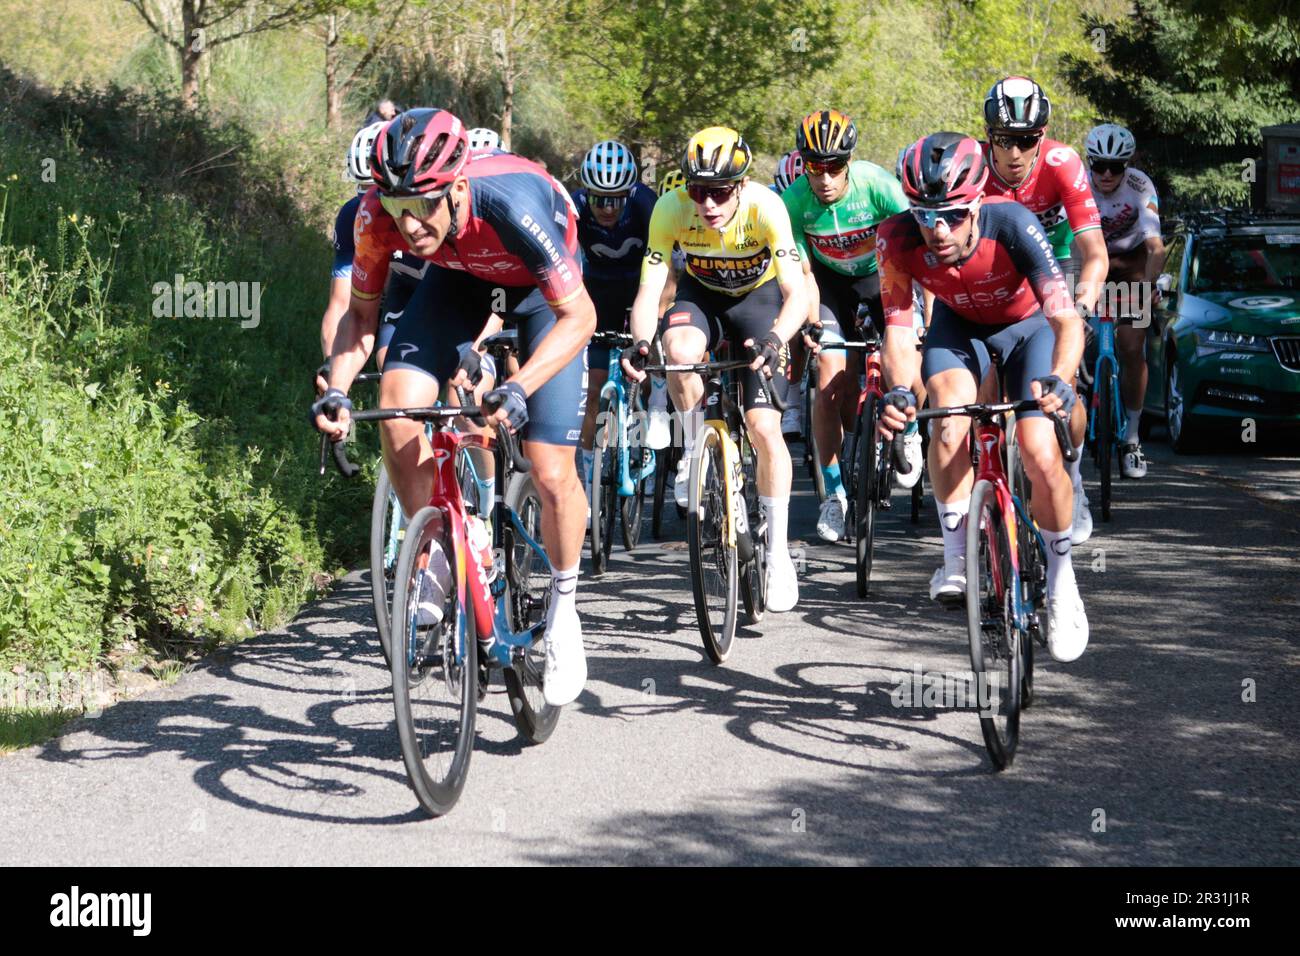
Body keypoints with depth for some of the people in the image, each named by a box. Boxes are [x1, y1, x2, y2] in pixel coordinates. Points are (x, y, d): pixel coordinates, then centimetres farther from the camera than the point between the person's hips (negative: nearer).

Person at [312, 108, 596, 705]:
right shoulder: (378, 215, -30)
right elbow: (360, 313, -12)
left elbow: (579, 316, -31)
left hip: (542, 289, -3)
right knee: (397, 406, -22)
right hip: (460, 280, 3)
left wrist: (518, 388, -46)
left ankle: (563, 612, 13)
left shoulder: (513, 205, -41)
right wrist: (336, 390, -29)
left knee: (551, 472, -12)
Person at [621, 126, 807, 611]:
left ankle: (778, 553, 4)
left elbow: (796, 294, -37)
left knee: (765, 429, -11)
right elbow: (649, 290, -28)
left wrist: (775, 339, -57)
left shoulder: (765, 208, -33)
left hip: (757, 297, -1)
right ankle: (695, 449, -10)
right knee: (680, 347, -37)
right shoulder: (671, 209, -28)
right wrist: (640, 343, -48)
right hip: (700, 293, 1)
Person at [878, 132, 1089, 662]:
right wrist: (900, 391, -49)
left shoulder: (1012, 223, -38)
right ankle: (956, 560, -14)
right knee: (951, 417, -29)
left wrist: (1059, 379, -60)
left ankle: (1061, 578, 7)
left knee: (1041, 456, -17)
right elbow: (898, 329, -28)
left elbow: (1066, 319, -41)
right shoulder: (898, 238, -31)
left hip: (1027, 325, -2)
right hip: (958, 325, 2)